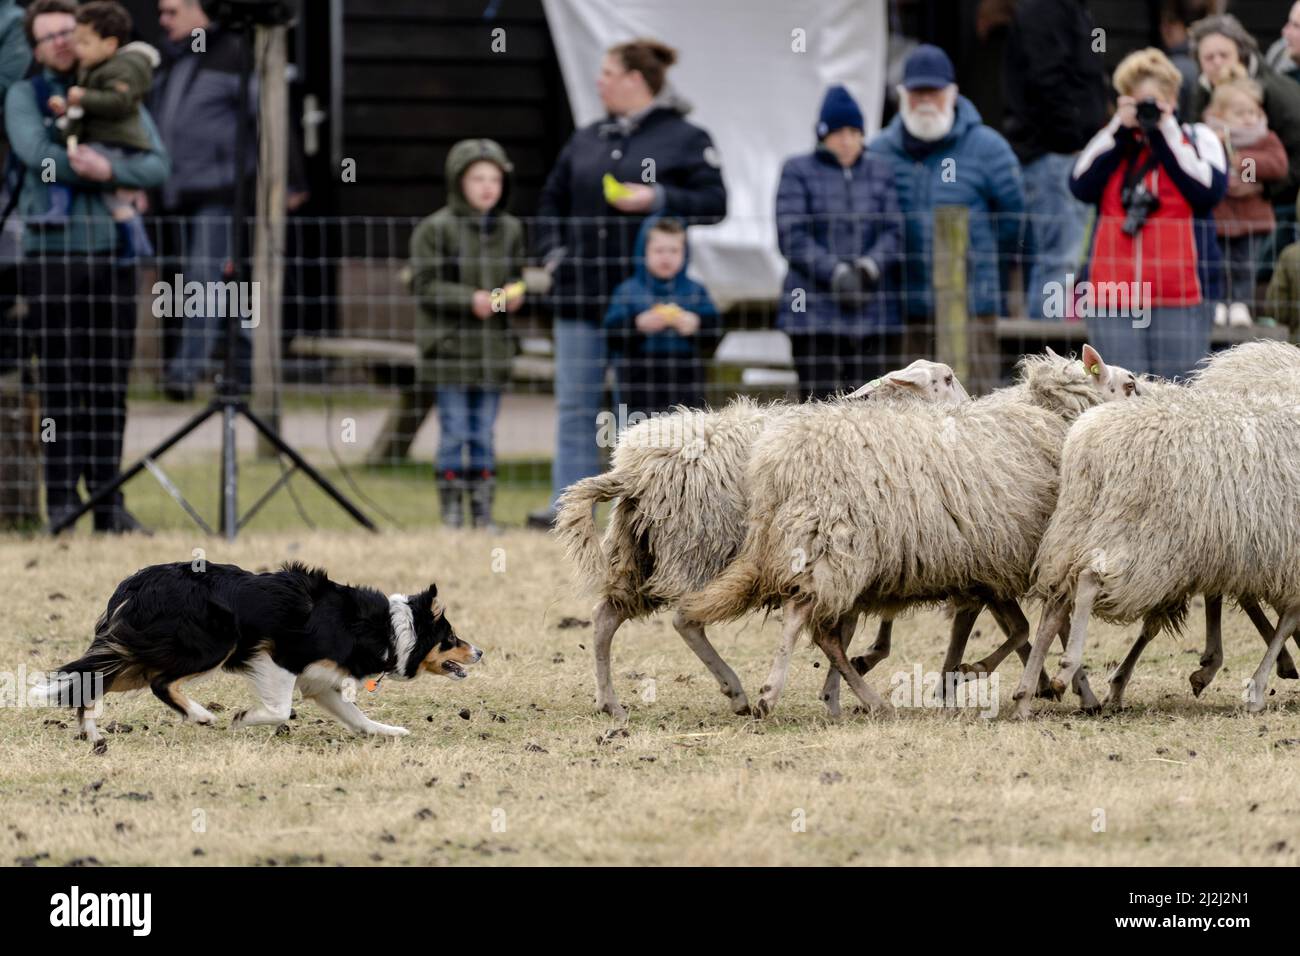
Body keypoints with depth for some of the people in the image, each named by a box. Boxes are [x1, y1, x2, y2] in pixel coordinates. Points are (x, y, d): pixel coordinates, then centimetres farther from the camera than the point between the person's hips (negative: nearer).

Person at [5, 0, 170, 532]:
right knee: (61, 385, -3)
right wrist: (114, 182, -14)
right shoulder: (25, 96, 4)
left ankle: (107, 503, 6)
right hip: (51, 253, -3)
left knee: (110, 388, 3)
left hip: (111, 254, 3)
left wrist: (109, 171, -19)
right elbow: (37, 154, -14)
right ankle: (61, 502, -1)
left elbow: (157, 166, 1)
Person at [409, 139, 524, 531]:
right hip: (449, 347, -4)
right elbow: (424, 285, -9)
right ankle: (451, 511, 4)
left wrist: (515, 295, -4)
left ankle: (483, 512, 14)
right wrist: (470, 300, -19)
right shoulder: (435, 229, -7)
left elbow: (518, 276, 19)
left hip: (493, 348, 4)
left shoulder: (510, 230, 9)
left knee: (483, 434, 9)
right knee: (454, 433, -2)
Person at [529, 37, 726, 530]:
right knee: (575, 405, 2)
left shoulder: (684, 139, -1)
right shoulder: (585, 142, 15)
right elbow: (552, 201, 23)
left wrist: (658, 199, -18)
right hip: (582, 294, 5)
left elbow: (713, 202, -7)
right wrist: (552, 251, 9)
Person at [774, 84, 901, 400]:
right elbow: (792, 237, -5)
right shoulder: (798, 172, 4)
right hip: (816, 312, -3)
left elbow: (893, 231, 7)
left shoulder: (880, 171, 14)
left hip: (874, 314, 3)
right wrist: (836, 273, -17)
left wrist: (870, 267, -13)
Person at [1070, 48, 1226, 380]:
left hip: (1179, 298, -2)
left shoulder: (1198, 139, 9)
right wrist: (1120, 129, -4)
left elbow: (1209, 190, -10)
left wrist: (1165, 133, -7)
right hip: (1115, 294, 2)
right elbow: (1081, 184, -2)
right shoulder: (1110, 142, 16)